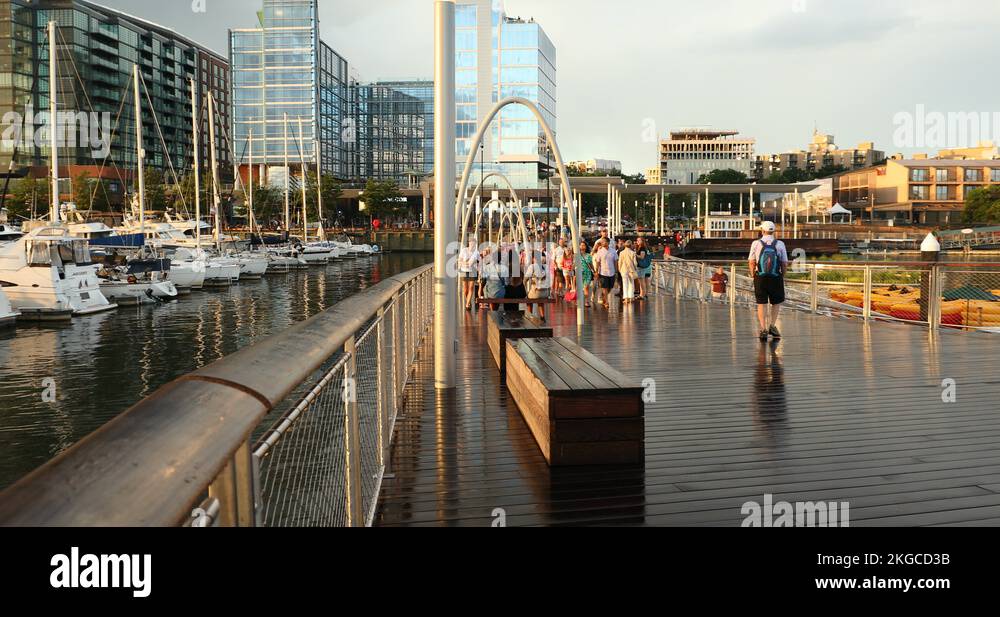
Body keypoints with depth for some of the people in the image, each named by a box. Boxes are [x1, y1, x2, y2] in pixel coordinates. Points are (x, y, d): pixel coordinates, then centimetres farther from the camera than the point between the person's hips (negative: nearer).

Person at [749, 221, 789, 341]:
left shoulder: (756, 244, -2)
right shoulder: (780, 244, -1)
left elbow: (752, 263, -1)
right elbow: (785, 264, 0)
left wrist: (754, 276, 13)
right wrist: (782, 277, 14)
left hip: (760, 278, 0)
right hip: (776, 278, 0)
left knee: (761, 304, 6)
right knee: (777, 302, 15)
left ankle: (763, 328, 2)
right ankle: (772, 325, 4)